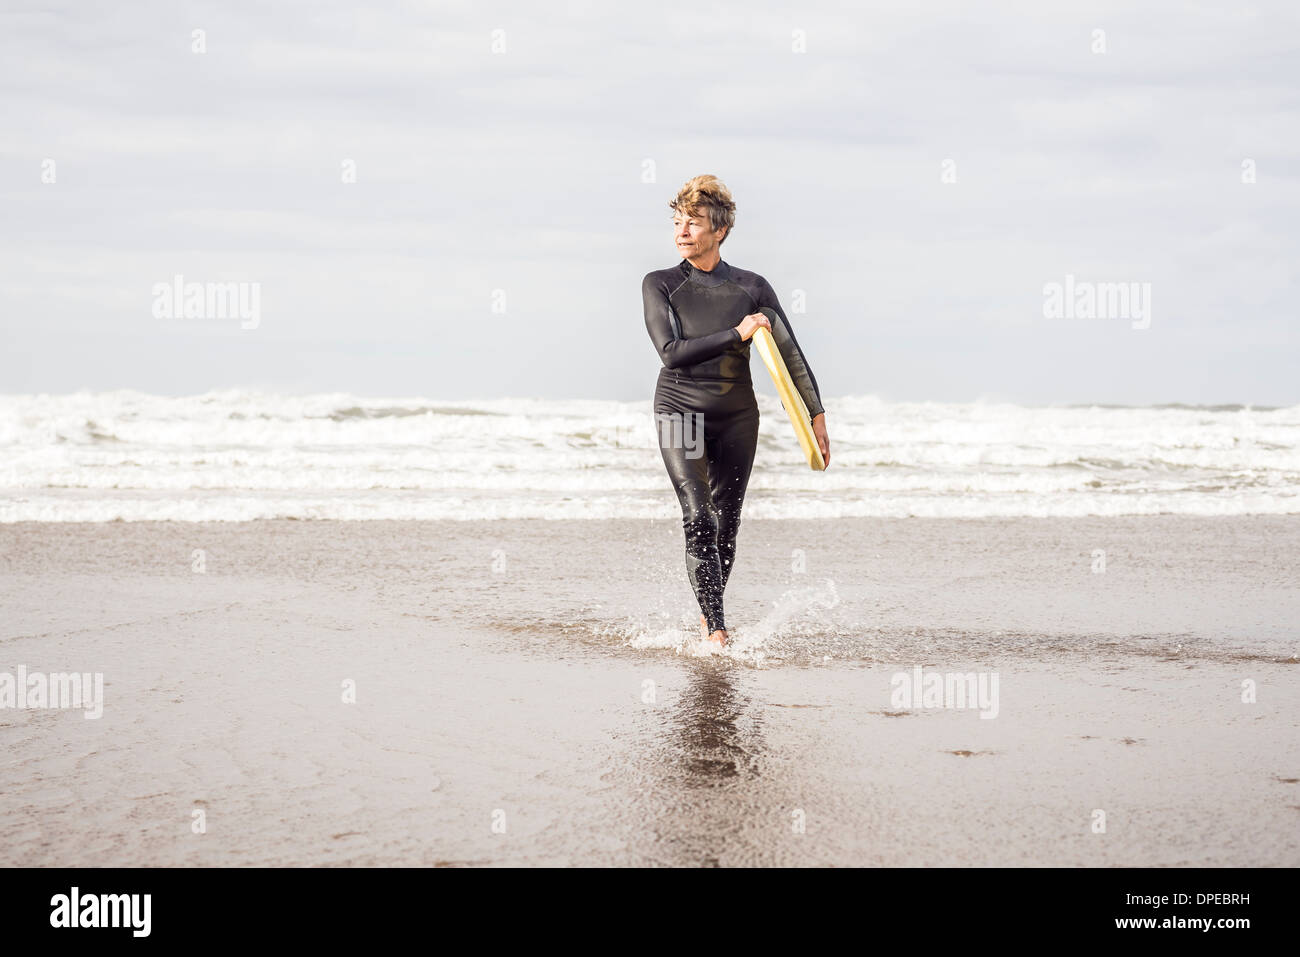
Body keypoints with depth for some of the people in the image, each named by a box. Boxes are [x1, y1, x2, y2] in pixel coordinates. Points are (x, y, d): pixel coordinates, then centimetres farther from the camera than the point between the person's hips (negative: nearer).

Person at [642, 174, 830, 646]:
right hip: (680, 409, -2)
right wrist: (736, 334, -18)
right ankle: (716, 630, -19)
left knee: (726, 525, 5)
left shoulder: (751, 287, 1)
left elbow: (790, 354, 2)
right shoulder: (660, 285, -2)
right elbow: (672, 352, -14)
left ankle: (708, 615, 26)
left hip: (737, 417, 2)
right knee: (698, 518, -16)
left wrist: (816, 417, -2)